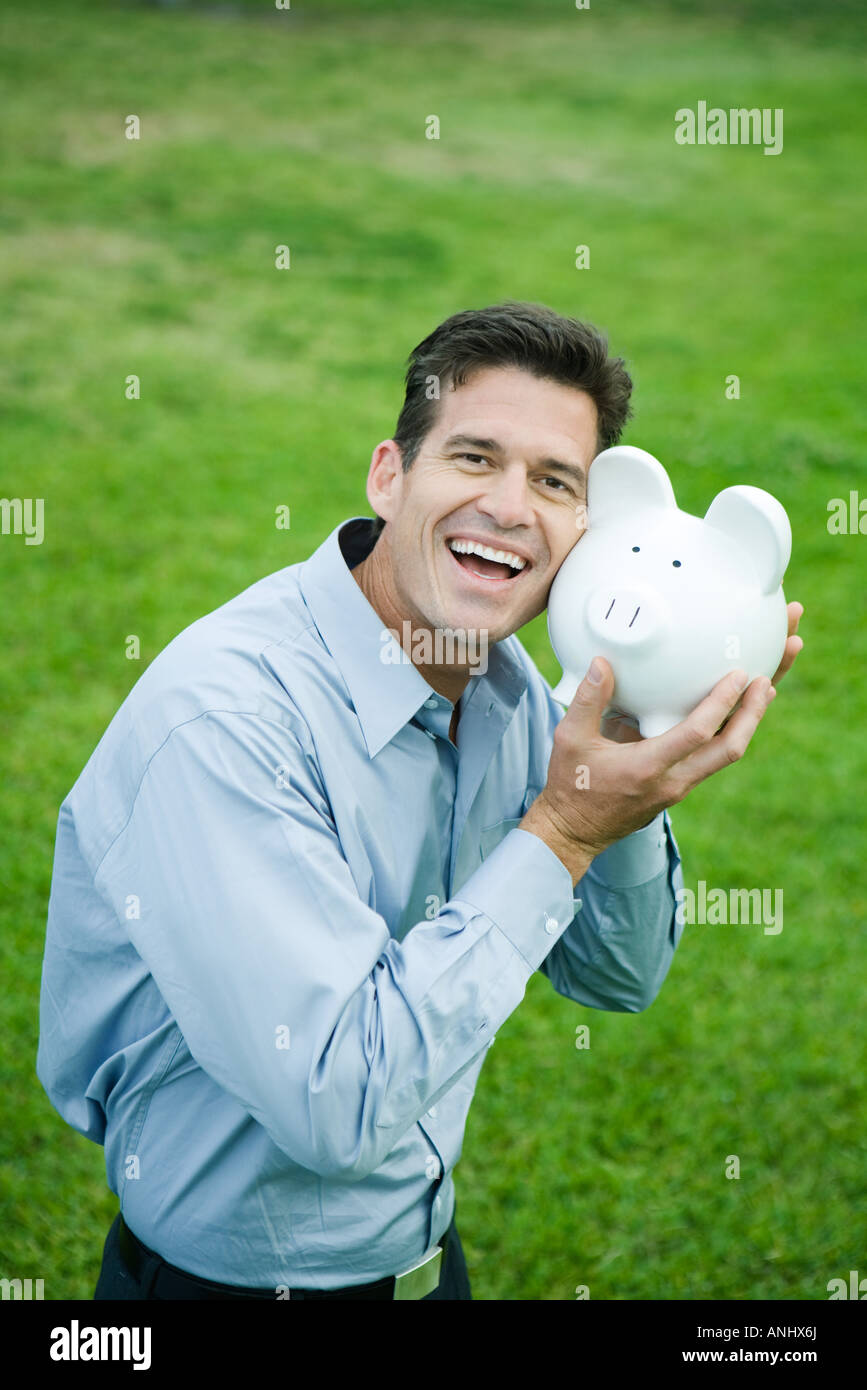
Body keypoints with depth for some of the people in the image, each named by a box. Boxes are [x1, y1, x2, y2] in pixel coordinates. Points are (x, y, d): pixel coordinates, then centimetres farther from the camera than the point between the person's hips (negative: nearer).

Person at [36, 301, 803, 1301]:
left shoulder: (505, 683, -5)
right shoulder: (225, 713, -29)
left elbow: (617, 977, 2)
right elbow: (336, 1101, -32)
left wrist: (634, 756, -16)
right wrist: (560, 833, -28)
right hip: (232, 1274, -7)